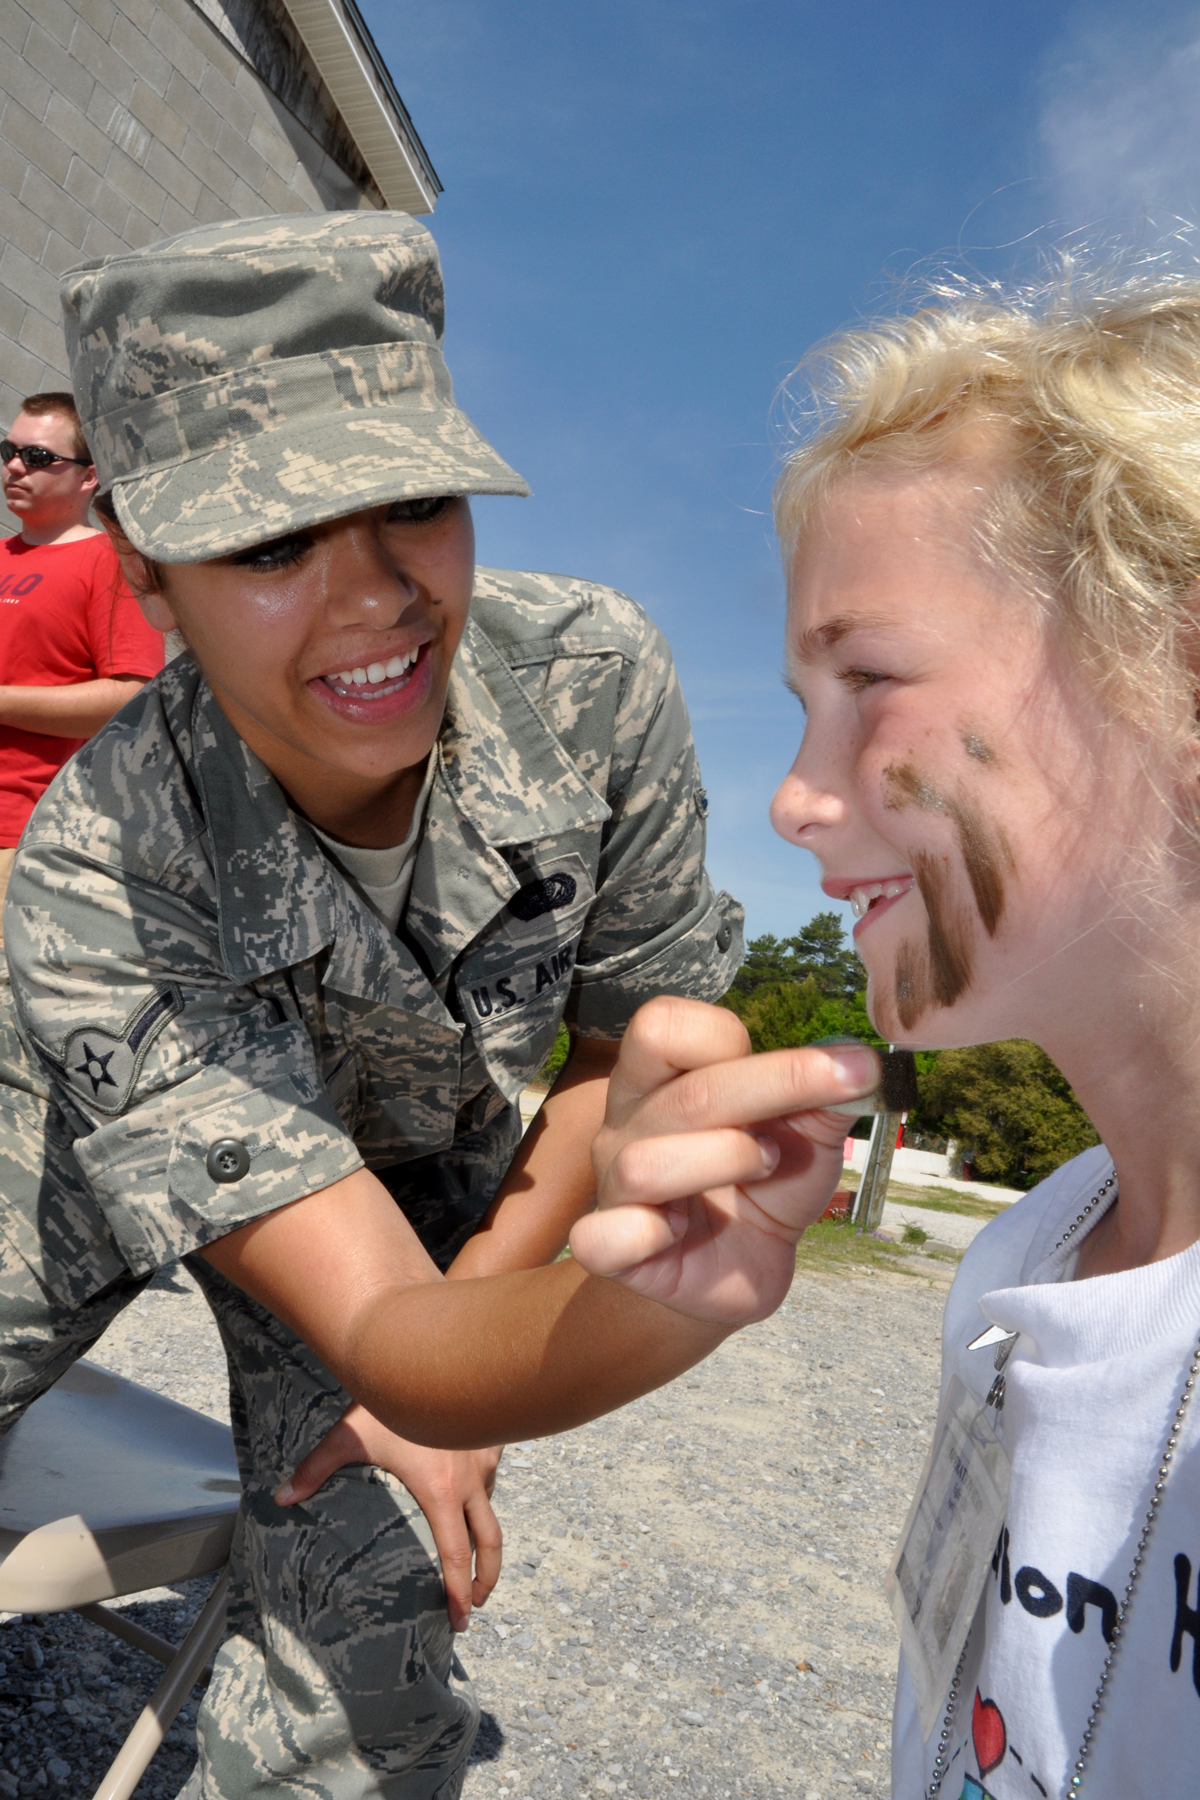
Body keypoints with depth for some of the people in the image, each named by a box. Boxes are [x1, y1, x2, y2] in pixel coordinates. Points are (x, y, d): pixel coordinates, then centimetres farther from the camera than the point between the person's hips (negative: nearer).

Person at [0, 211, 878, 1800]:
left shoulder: (595, 677, -30)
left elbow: (631, 1039, -14)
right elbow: (377, 1336, -41)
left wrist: (460, 1336, -15)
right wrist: (659, 1283, -64)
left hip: (421, 1181, 1)